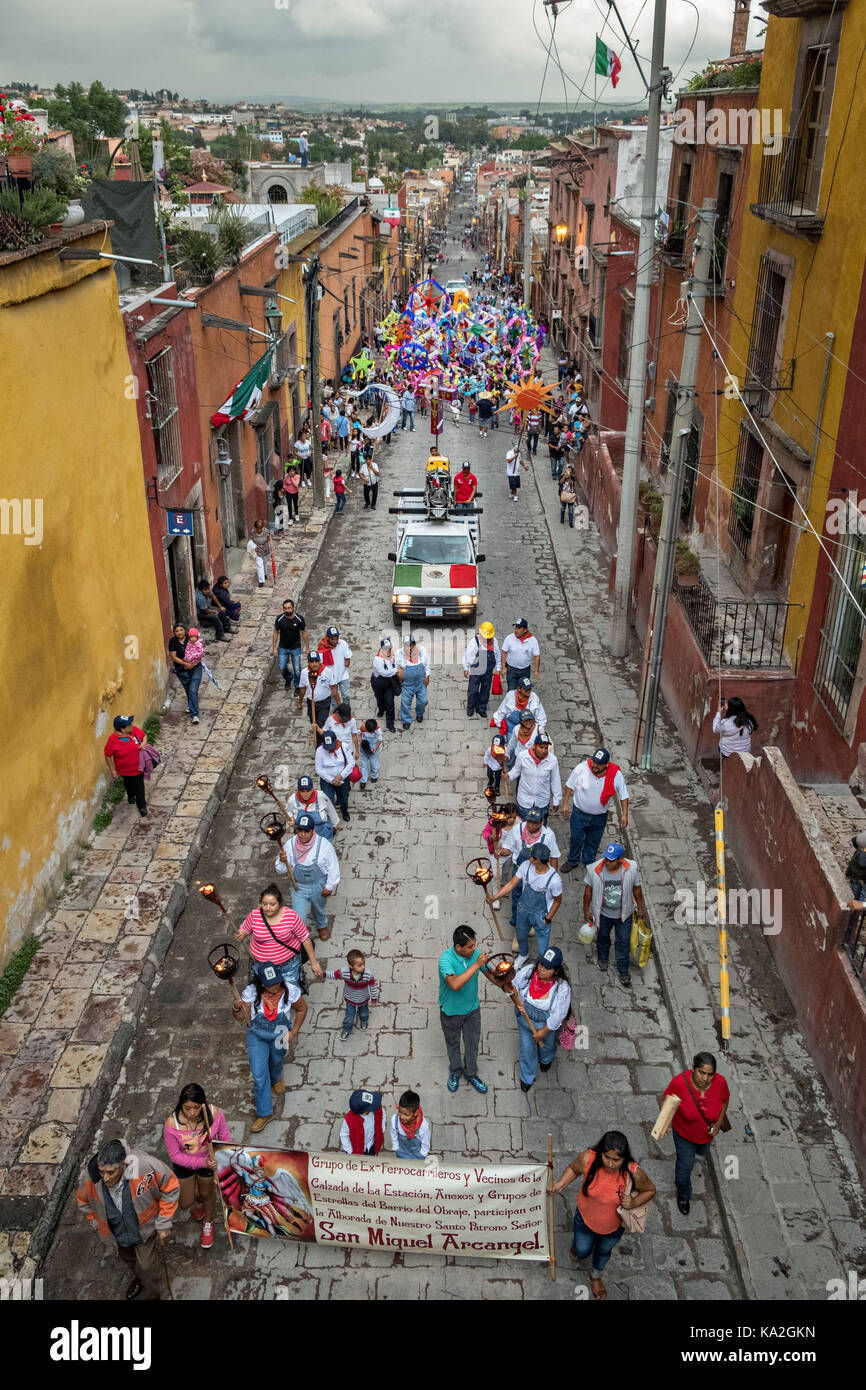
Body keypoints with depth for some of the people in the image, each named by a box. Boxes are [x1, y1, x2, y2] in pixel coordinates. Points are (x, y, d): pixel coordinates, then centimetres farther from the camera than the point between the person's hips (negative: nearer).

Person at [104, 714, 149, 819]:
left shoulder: (135, 730, -19)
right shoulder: (113, 740, -27)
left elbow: (144, 735, 4)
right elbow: (107, 755, -14)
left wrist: (144, 742, -18)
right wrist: (113, 771, -10)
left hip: (138, 767, 1)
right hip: (124, 770, -1)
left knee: (139, 788, 10)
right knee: (129, 785, 27)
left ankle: (142, 808, 29)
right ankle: (131, 797, 60)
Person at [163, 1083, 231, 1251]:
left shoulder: (215, 1113, -31)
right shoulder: (172, 1124, -34)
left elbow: (225, 1139, -13)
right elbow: (174, 1155, -22)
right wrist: (202, 1163, -29)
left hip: (209, 1160, 0)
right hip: (184, 1164, 0)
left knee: (207, 1193, 21)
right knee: (185, 1204, 14)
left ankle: (208, 1223, 54)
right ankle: (199, 1201, 52)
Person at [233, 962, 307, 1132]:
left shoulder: (290, 990, -25)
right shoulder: (251, 992, -25)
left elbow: (302, 1009, -6)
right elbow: (241, 1018, -17)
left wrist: (294, 1032, -9)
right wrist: (236, 1008, -39)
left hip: (279, 1035, 1)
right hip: (257, 1035, -1)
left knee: (276, 1061, 27)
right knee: (259, 1075, -1)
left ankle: (276, 1079, 65)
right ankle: (264, 1113, 19)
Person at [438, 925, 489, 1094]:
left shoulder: (476, 953, -18)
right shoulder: (446, 958, -34)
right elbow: (455, 984, -47)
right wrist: (476, 965, -47)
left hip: (472, 1008, 3)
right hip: (451, 1011, -3)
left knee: (472, 1043, 19)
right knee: (453, 1043, 22)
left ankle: (471, 1074, 44)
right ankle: (455, 1072, 48)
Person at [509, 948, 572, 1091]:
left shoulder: (562, 987, -32)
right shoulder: (527, 971, -26)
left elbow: (558, 1014, -22)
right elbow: (515, 985, -8)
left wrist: (544, 1031, -15)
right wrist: (512, 991, -33)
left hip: (546, 1024, -1)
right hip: (525, 1018, 1)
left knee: (546, 1045, 30)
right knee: (526, 1048, 19)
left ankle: (546, 1059, 68)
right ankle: (527, 1077, 48)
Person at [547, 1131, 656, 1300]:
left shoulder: (633, 1173, -36)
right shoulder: (588, 1158, -34)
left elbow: (650, 1190, -14)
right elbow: (573, 1168, -10)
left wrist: (634, 1203, -30)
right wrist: (560, 1184, -25)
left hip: (614, 1226, 0)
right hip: (585, 1218, 0)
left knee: (604, 1251, 31)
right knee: (582, 1252, 26)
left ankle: (595, 1275, 64)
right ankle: (576, 1244, 63)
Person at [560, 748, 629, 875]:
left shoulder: (616, 775, -22)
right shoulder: (581, 768, -25)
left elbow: (623, 795, -8)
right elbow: (569, 786, -10)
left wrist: (625, 815, -10)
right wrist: (565, 805, -8)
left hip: (599, 817, 1)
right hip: (579, 813, -1)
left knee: (593, 841, 20)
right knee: (576, 839, 15)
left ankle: (589, 862, 45)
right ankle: (572, 861, 40)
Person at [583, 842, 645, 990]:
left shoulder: (631, 869, -24)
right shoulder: (595, 870, -27)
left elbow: (637, 889, -7)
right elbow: (588, 889, -10)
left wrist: (640, 908, 4)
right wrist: (586, 910, -3)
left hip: (624, 913, 0)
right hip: (603, 913, 0)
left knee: (623, 941, 14)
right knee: (602, 936, 25)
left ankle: (623, 970, 37)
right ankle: (602, 958, 56)